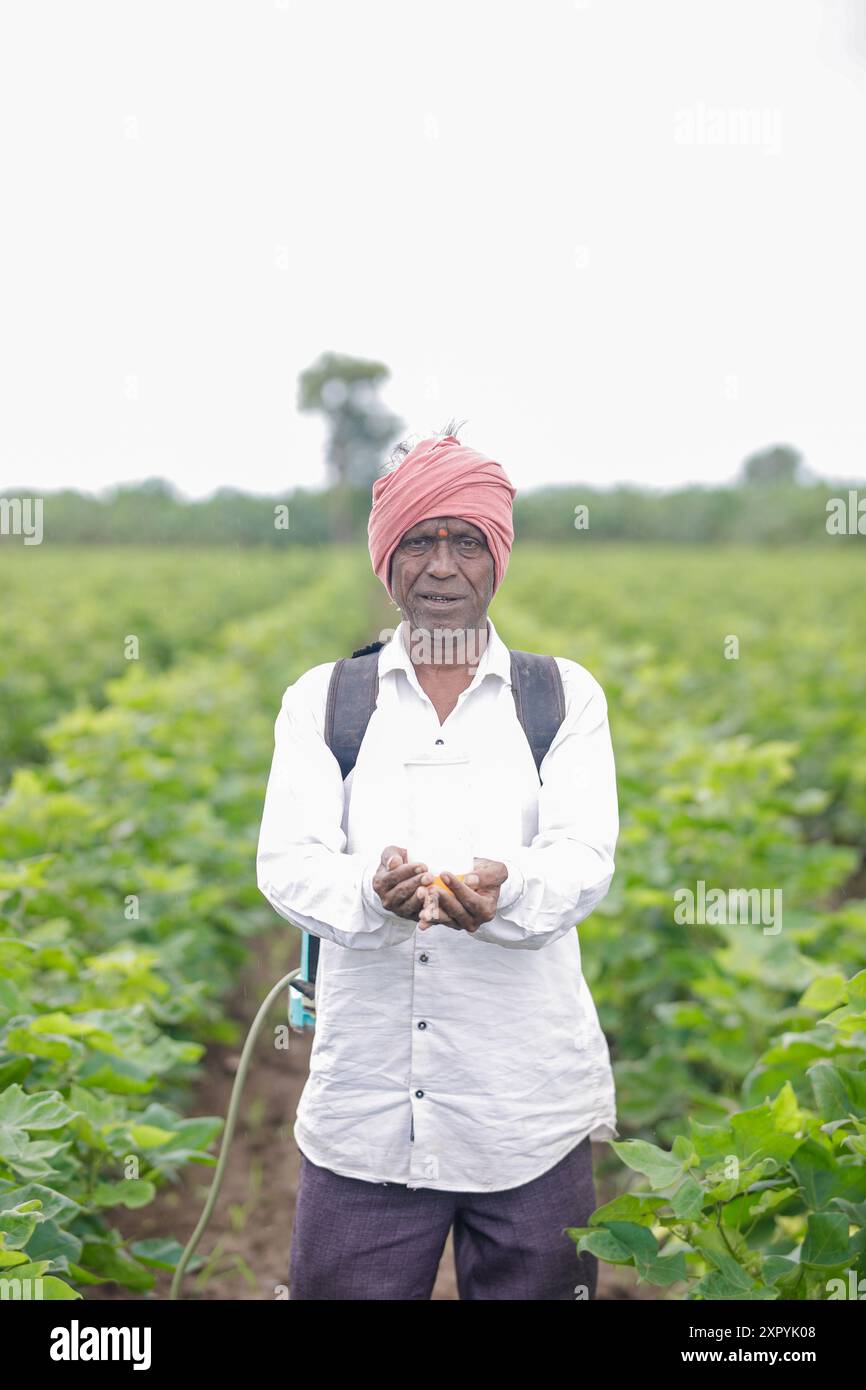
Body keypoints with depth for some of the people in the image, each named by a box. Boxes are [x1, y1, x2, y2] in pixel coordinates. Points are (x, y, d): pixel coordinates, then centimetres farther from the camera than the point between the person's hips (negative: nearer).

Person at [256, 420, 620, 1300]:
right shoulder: (320, 698, 8)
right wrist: (371, 894, -27)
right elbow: (286, 860, -4)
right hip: (363, 1104, 1)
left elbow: (585, 856, -6)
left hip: (532, 1107, 0)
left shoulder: (566, 693, 7)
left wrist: (505, 893, -30)